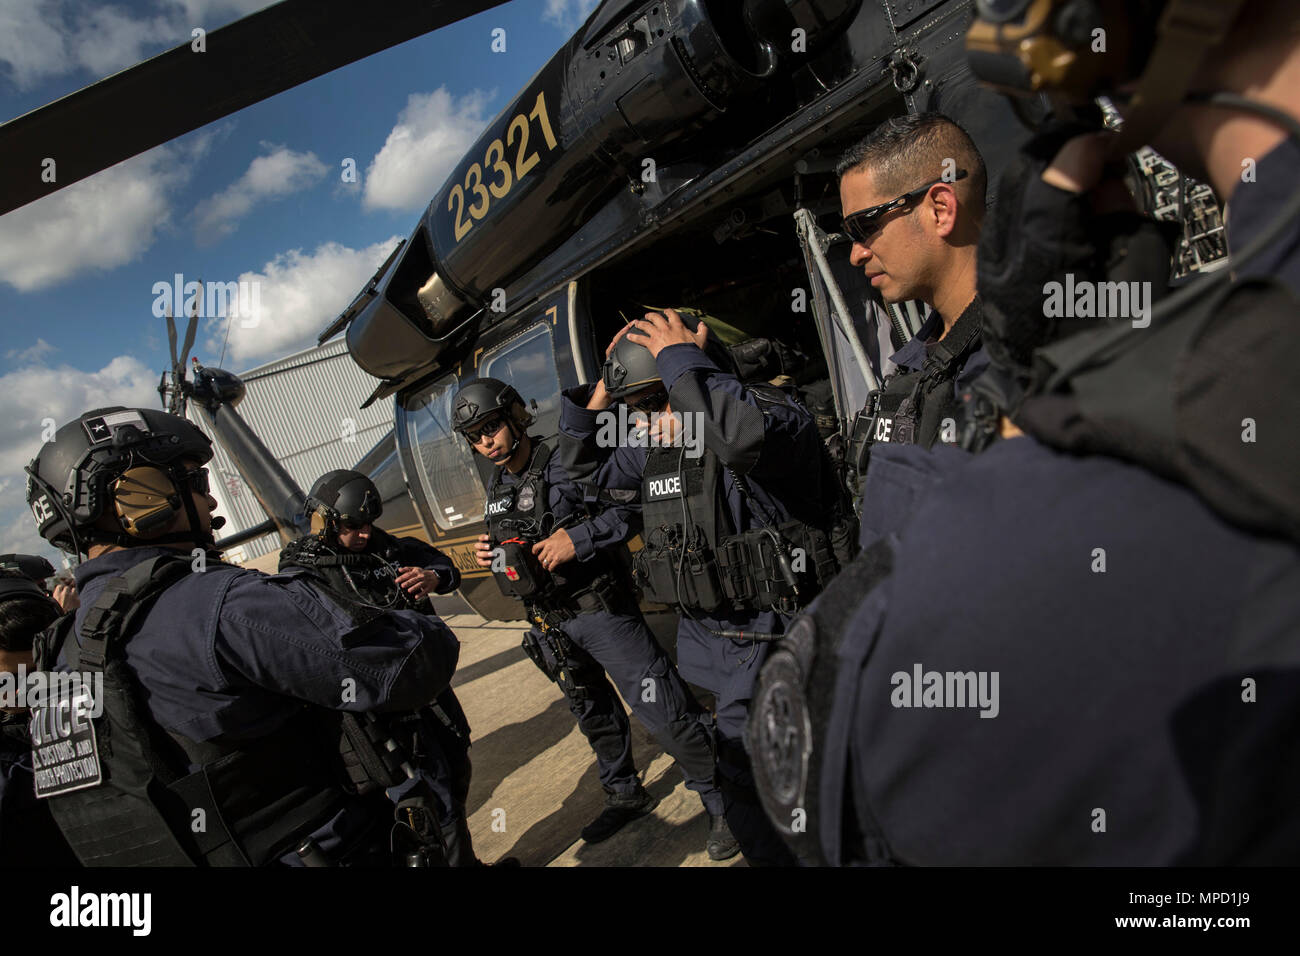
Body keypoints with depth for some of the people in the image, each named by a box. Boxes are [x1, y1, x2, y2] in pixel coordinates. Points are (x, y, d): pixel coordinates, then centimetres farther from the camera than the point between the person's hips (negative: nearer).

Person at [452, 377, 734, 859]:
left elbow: (632, 508, -17)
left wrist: (578, 538, -25)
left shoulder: (567, 465, -13)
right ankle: (625, 795, 43)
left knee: (663, 712, -7)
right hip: (549, 623, 8)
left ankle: (722, 804, 9)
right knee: (594, 715, 22)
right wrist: (491, 554, 0)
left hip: (601, 611, -8)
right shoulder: (498, 489, 11)